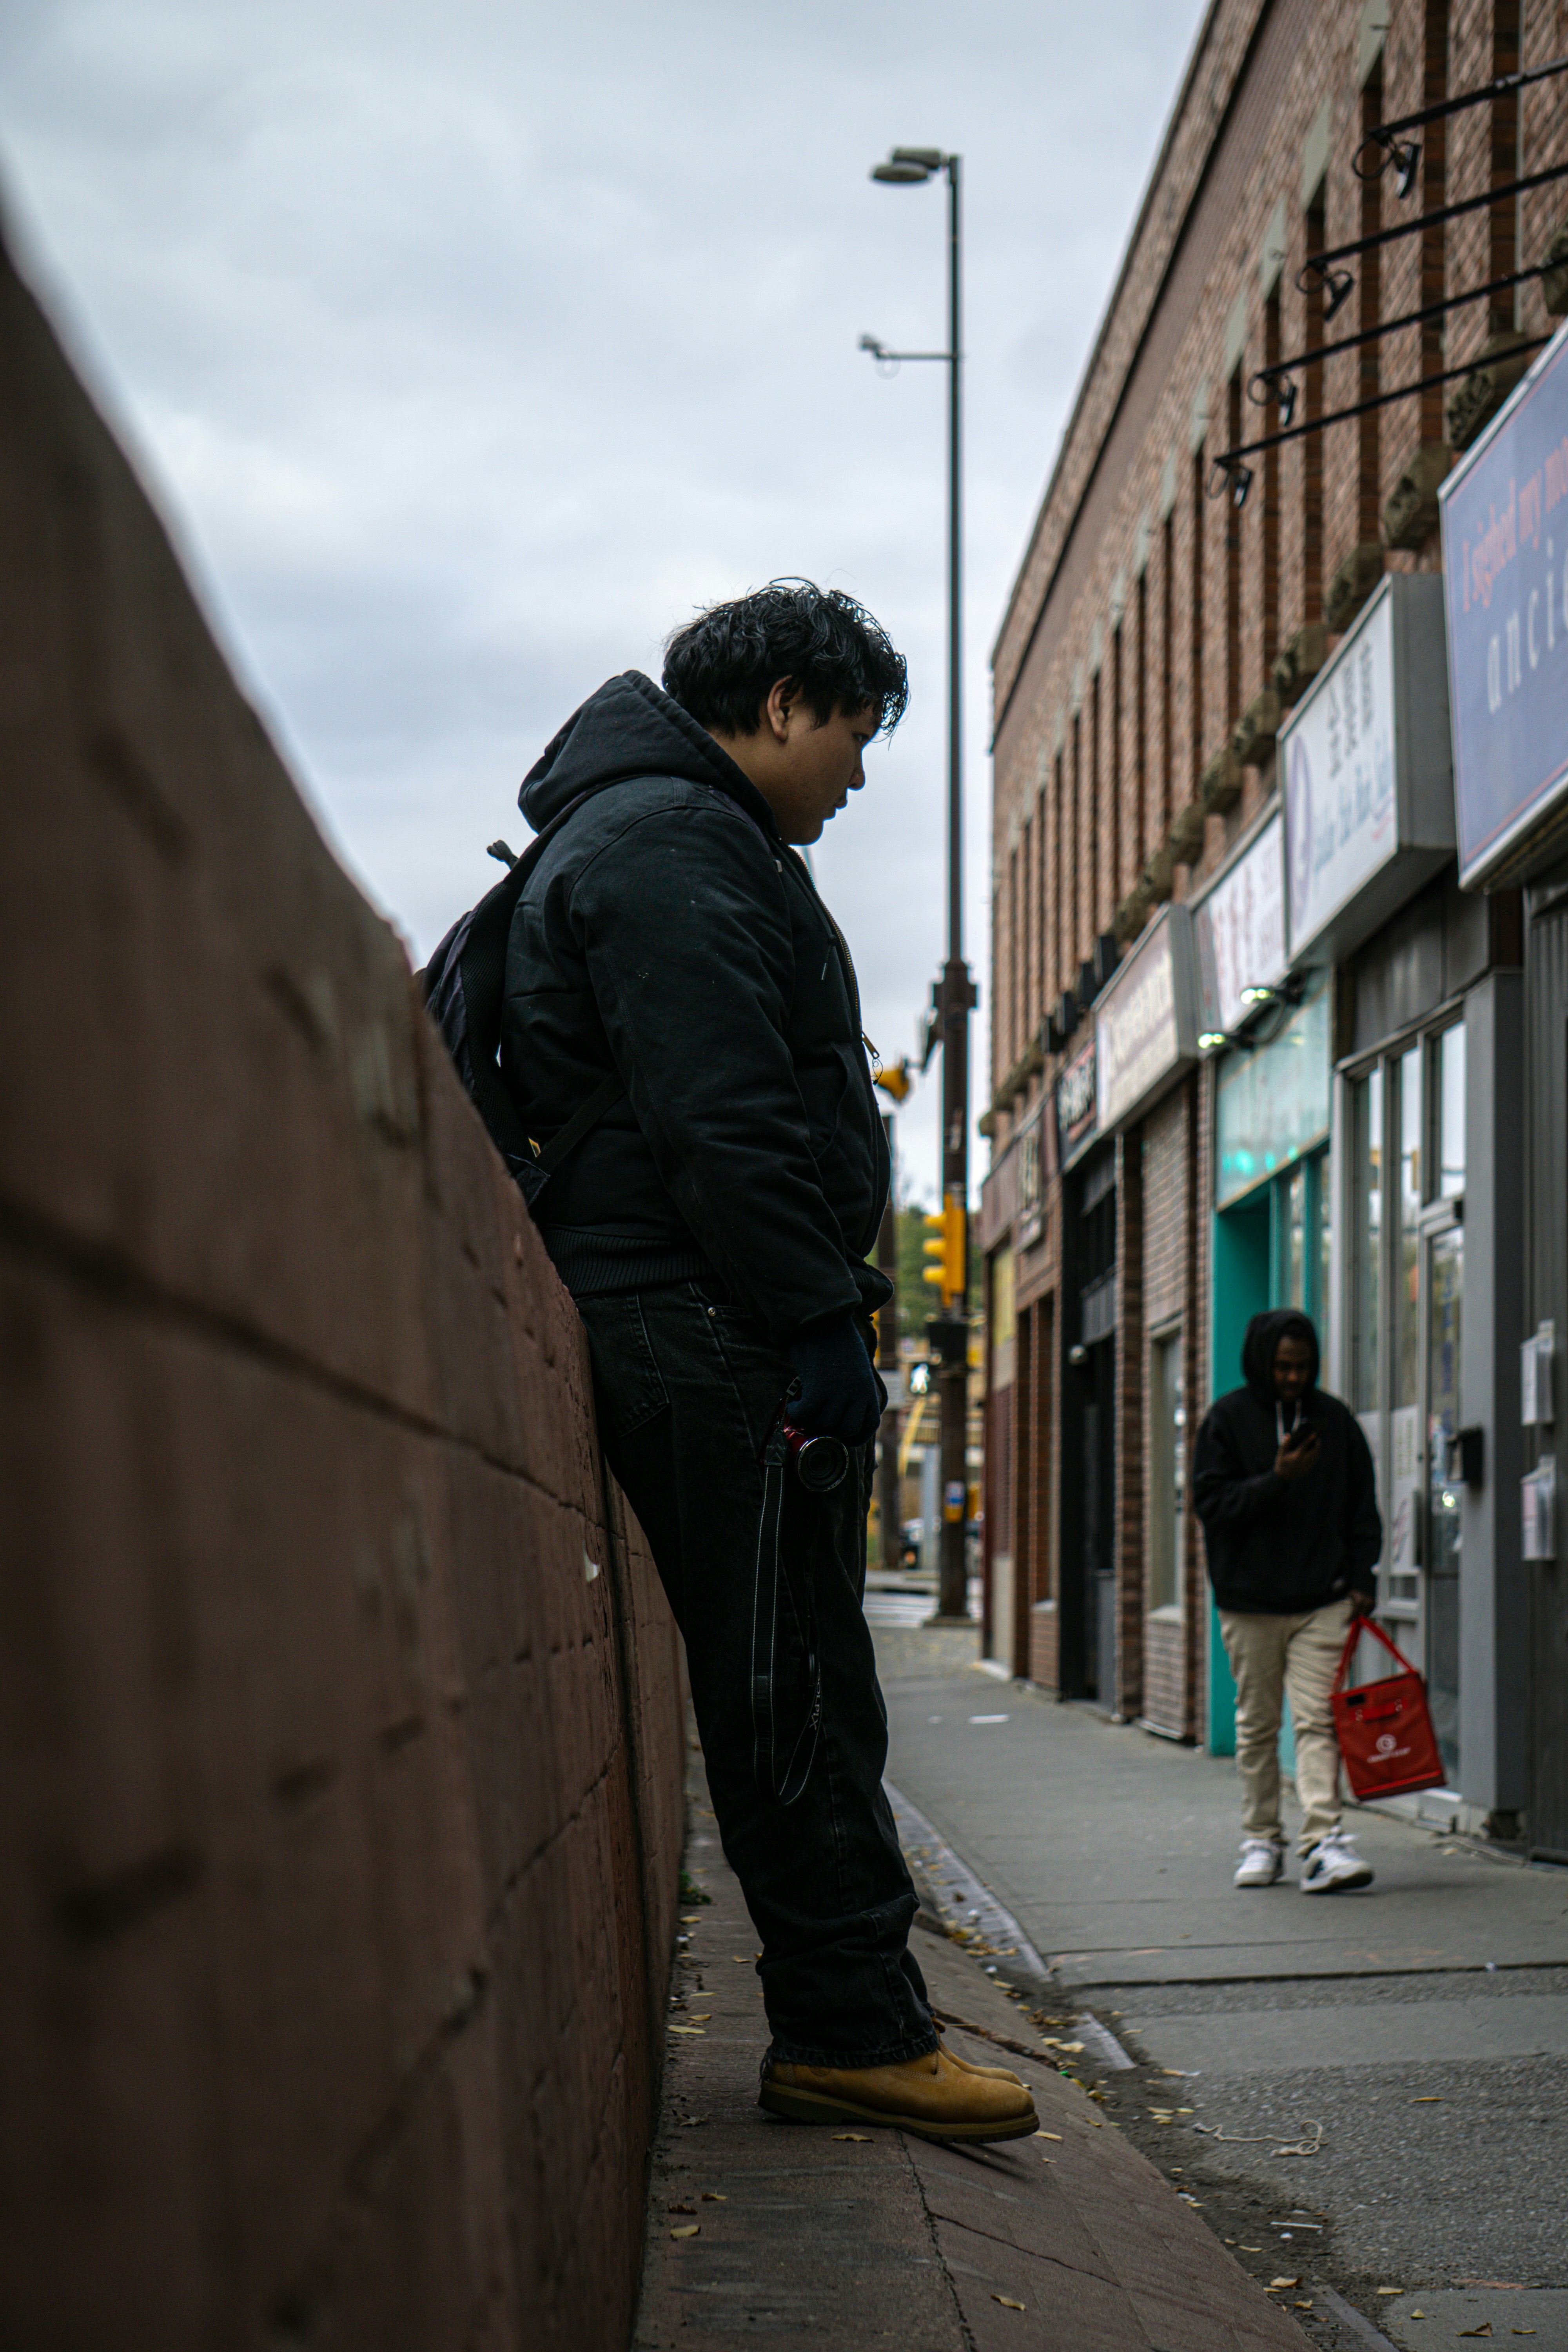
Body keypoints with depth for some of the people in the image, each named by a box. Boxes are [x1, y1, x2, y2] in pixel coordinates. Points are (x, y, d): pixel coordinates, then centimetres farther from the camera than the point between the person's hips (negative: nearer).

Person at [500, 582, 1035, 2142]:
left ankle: (857, 2027, 14)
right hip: (711, 1336, -11)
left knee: (806, 1700, 10)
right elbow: (720, 1119, -20)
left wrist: (820, 1319, 23)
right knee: (790, 1701, -7)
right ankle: (851, 2031, -2)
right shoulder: (667, 841, -11)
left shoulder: (685, 836, 26)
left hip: (718, 1348, 11)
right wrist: (817, 1324, -20)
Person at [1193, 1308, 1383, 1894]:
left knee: (1318, 1721, -9)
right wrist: (1277, 1481, -17)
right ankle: (1261, 1841, 18)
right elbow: (1212, 1503, -6)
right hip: (1250, 1602, 0)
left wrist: (1361, 1577, 4)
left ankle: (1323, 1844, -15)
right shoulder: (1227, 1420, 0)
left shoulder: (1335, 1420, 7)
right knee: (1257, 1725, 8)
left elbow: (1362, 1509, 14)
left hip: (1322, 1601, 1)